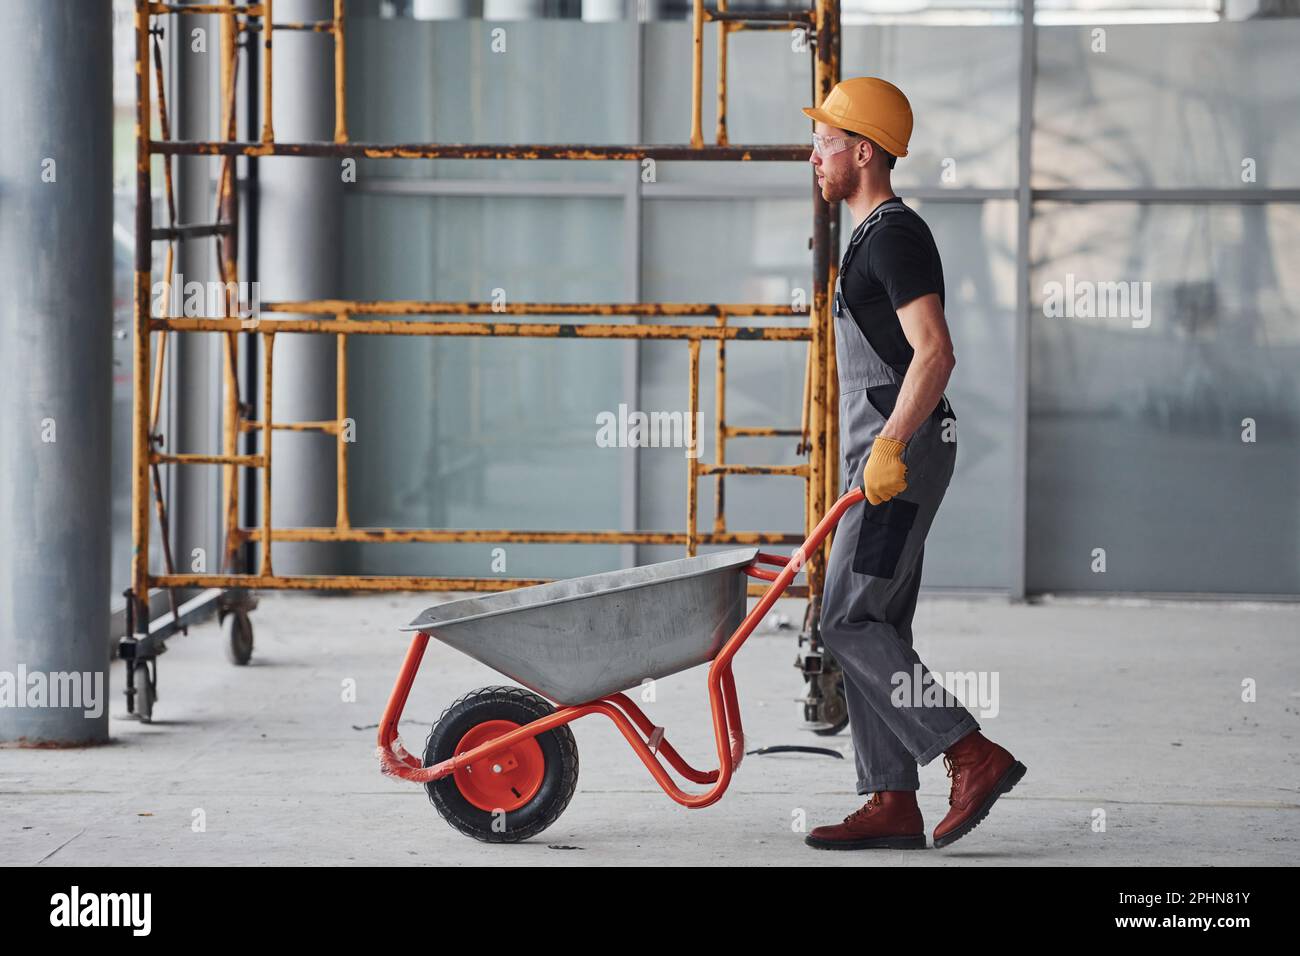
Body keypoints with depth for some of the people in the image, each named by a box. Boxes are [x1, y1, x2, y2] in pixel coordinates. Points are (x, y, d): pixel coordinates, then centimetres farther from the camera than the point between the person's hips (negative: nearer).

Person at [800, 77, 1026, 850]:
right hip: (885, 456, 10)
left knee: (849, 621, -12)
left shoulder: (895, 235, -12)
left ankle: (975, 755, -11)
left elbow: (935, 353, -23)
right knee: (878, 626, 7)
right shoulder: (879, 235, 20)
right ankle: (893, 803, 7)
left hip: (901, 452, -10)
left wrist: (887, 446, -27)